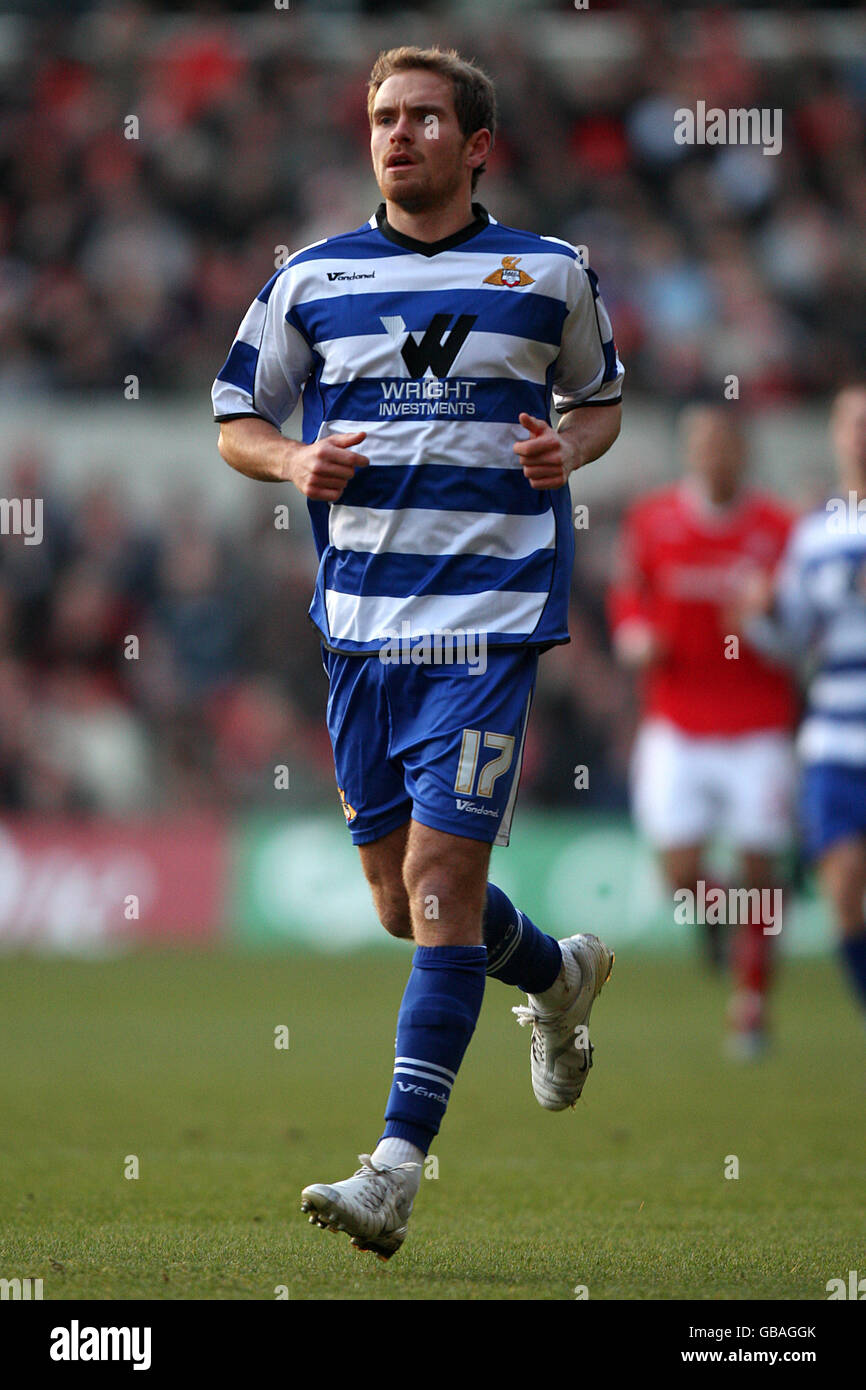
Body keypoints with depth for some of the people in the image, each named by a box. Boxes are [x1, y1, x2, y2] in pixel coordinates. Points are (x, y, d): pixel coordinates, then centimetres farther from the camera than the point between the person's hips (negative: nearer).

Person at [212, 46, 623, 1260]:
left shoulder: (550, 273, 3)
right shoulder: (312, 279, 7)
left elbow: (602, 396, 18)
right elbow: (235, 419, 14)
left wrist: (570, 448, -4)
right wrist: (293, 462, -7)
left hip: (489, 619, -4)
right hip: (361, 619, 4)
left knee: (441, 879, -13)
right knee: (401, 899, 10)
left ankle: (398, 1169, -15)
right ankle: (558, 976, 42)